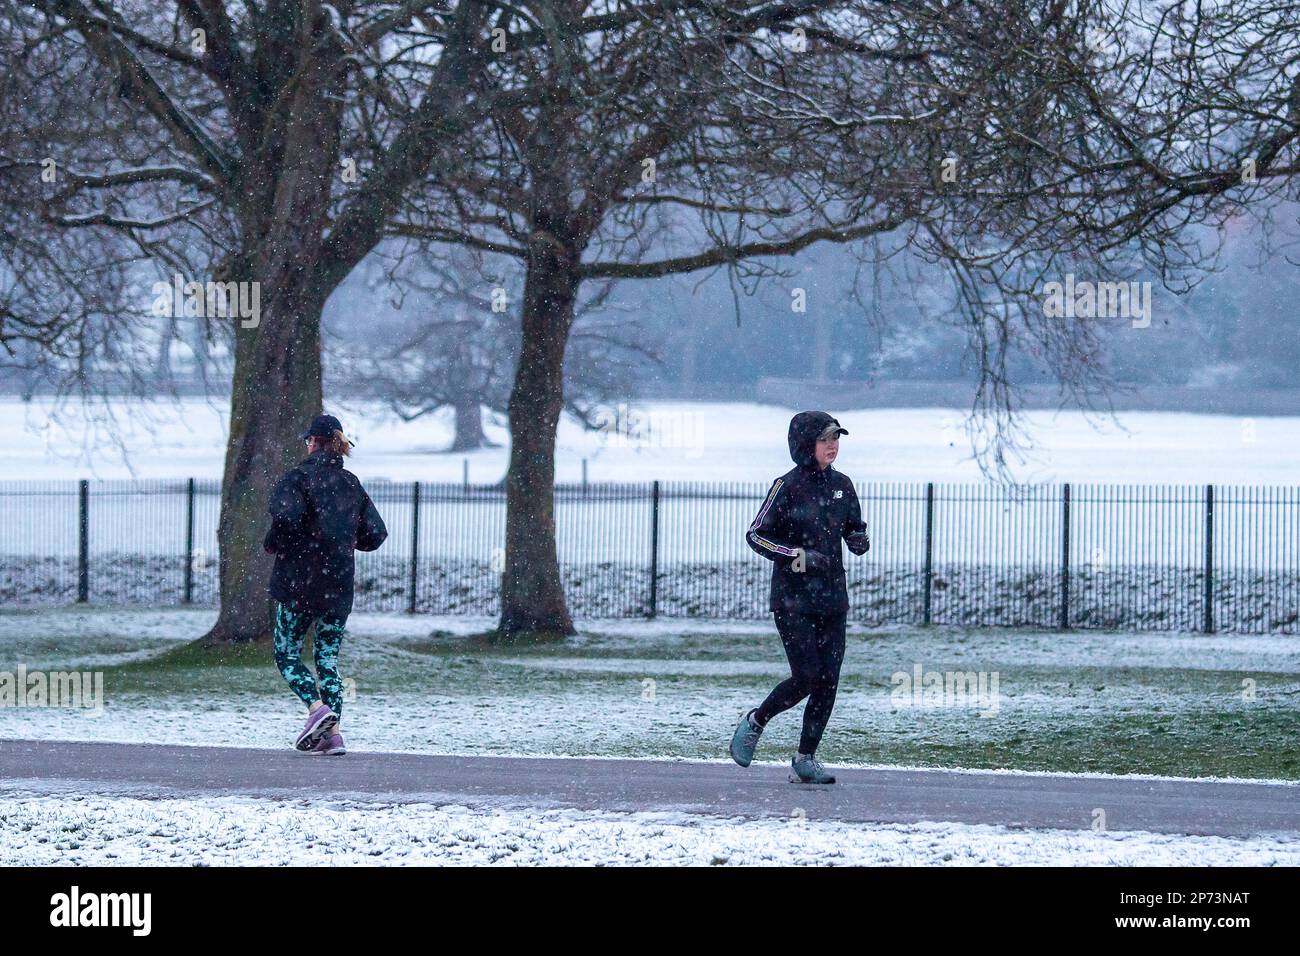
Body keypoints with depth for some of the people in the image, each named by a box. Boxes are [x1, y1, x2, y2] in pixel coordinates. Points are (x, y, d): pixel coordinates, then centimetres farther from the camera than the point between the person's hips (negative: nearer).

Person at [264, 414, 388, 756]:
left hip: (299, 581, -5)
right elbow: (375, 534, 9)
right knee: (328, 659, 10)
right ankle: (334, 734, -1)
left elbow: (286, 518, -24)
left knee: (287, 654, 5)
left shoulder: (299, 476, -8)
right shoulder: (351, 484, 9)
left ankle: (317, 709, -18)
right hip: (339, 586, 5)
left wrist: (273, 545, -5)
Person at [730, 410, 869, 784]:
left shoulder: (841, 485, 8)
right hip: (793, 598, -6)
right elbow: (756, 534, -7)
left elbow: (854, 527, 22)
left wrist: (859, 540, -2)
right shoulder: (788, 486, -9)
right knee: (807, 676, -11)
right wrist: (798, 556, -17)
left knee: (828, 680, 0)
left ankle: (805, 760, 8)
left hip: (832, 598, 6)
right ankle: (755, 722, 14)